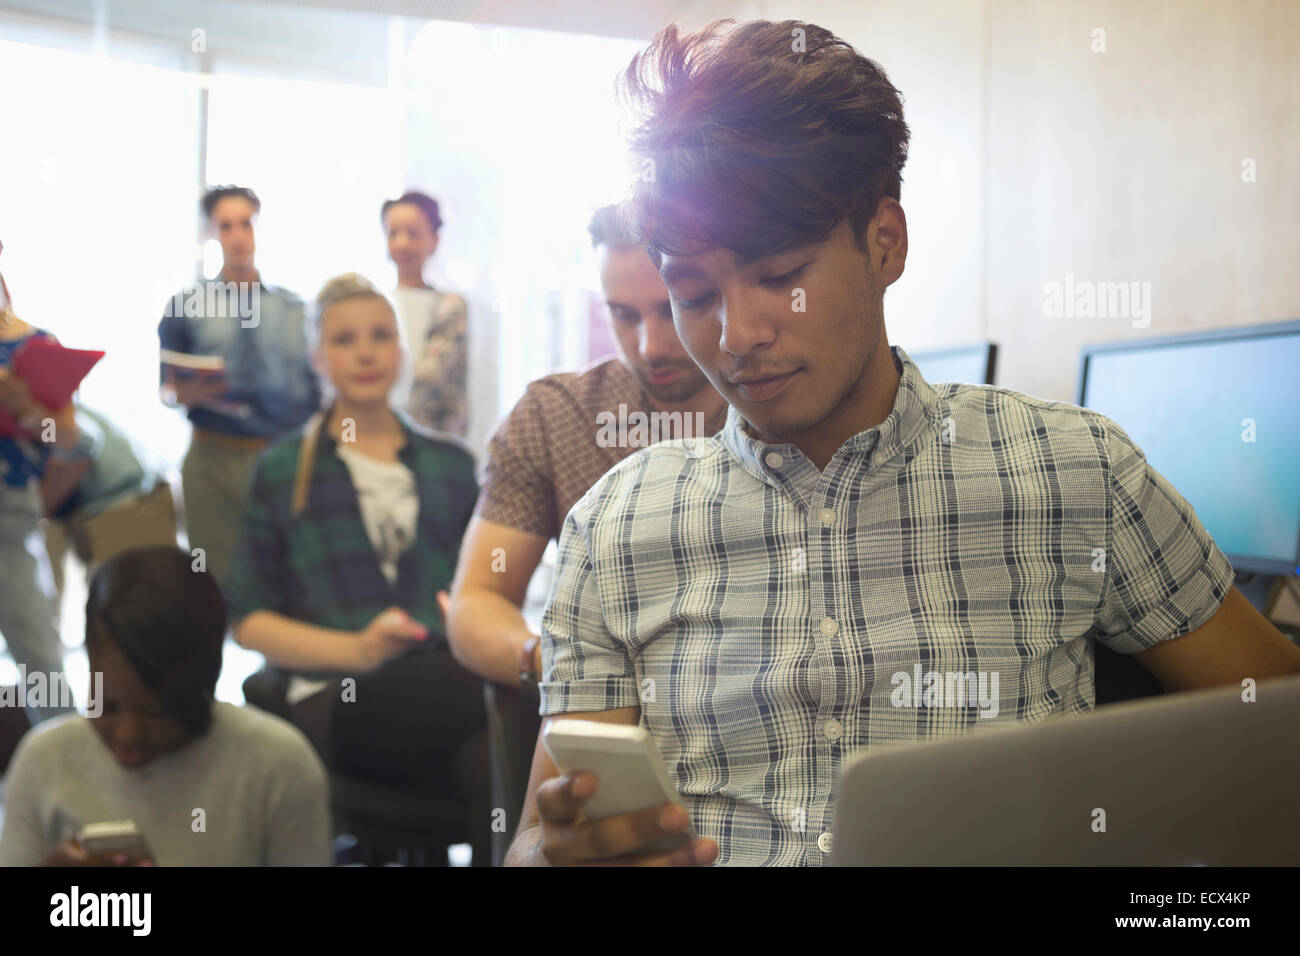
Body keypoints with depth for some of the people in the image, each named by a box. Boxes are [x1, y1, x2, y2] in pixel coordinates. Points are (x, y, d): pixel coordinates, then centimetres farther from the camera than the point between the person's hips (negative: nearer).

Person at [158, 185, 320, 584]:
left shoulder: (294, 309, 10)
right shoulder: (186, 305, 8)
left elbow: (316, 393, 11)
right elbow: (166, 391, 7)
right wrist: (188, 394, -16)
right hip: (214, 460, -1)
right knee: (216, 577, 0)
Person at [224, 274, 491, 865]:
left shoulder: (451, 464, 23)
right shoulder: (282, 471, 16)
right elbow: (248, 621, 11)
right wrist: (356, 649, -6)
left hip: (451, 679, 3)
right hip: (335, 700, -3)